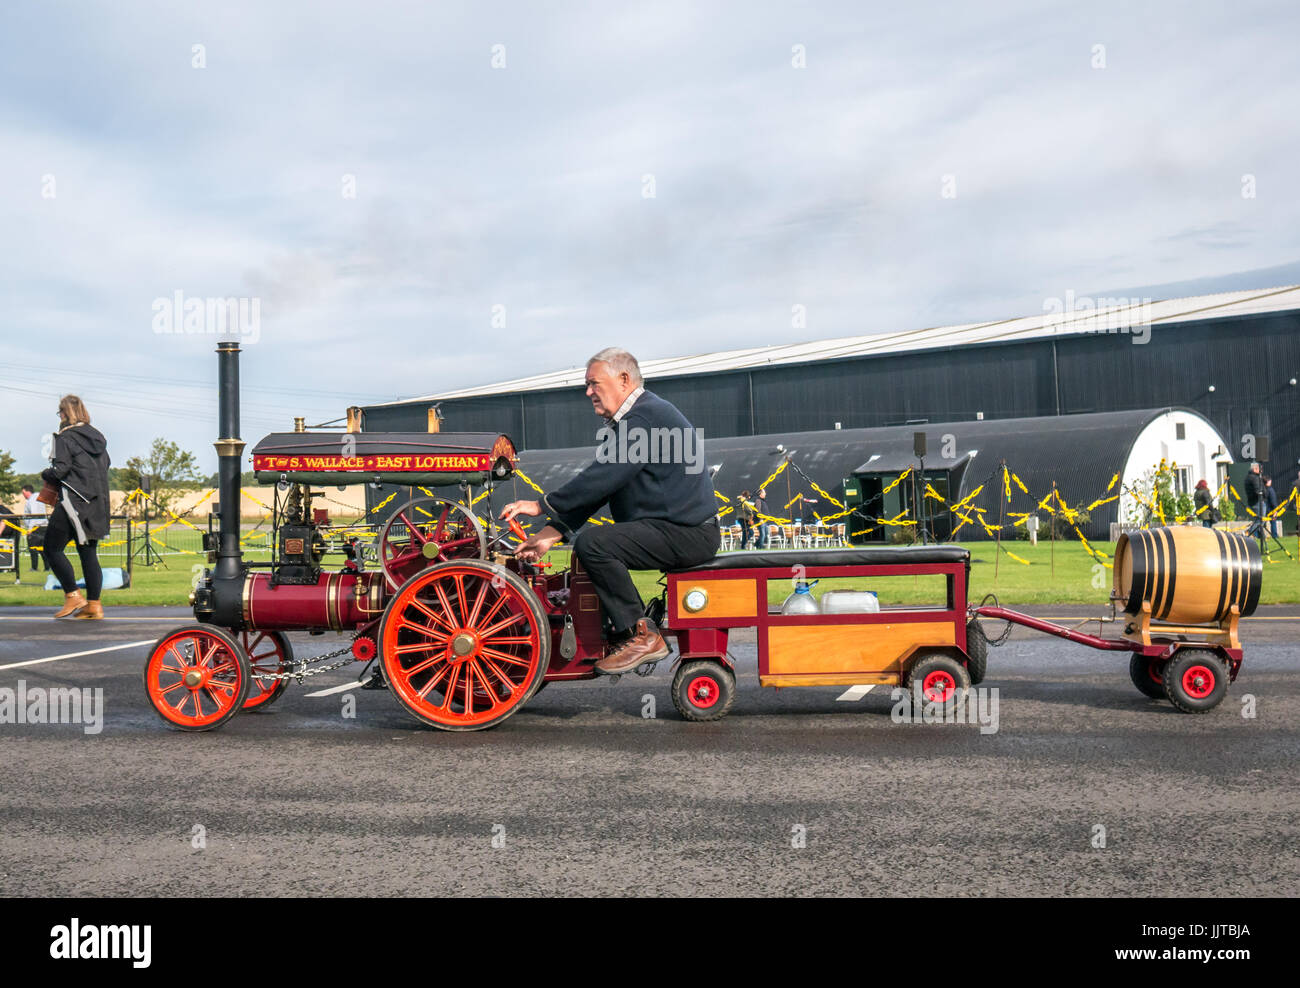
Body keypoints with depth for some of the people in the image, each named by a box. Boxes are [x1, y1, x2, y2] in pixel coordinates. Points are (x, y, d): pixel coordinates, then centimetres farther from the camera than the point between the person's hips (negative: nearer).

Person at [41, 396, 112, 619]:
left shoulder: (65, 437, -8)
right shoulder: (97, 436, 13)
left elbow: (59, 470, -14)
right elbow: (106, 464, 18)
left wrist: (45, 474, 6)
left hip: (74, 500, -7)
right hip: (97, 503, 7)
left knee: (52, 548, 3)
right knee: (88, 553, 8)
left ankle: (73, 596, -2)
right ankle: (94, 605, 5)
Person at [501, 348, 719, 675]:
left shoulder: (647, 416, -15)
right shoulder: (627, 422, 18)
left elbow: (602, 479, -23)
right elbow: (595, 487, 15)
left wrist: (542, 505, -15)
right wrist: (549, 535, 7)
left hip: (687, 533, -11)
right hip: (672, 529, 11)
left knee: (593, 543, -24)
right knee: (587, 542, 20)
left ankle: (641, 636, -14)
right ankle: (620, 635, 17)